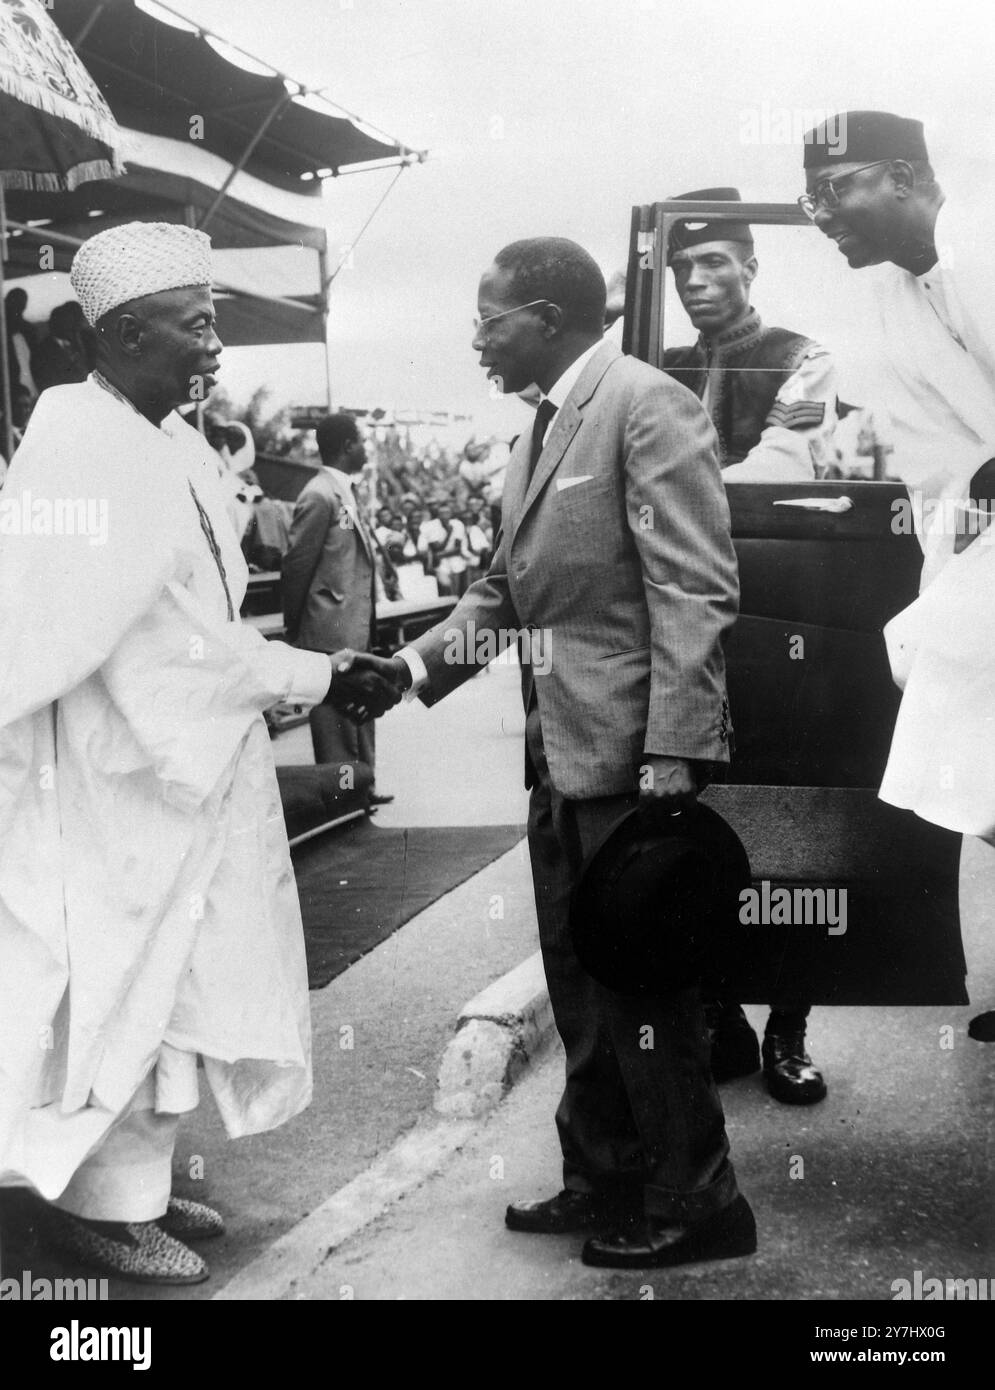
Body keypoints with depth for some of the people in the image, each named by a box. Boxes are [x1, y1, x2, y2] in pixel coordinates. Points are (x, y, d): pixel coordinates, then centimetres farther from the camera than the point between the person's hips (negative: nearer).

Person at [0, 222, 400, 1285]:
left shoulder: (172, 444, 9)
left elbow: (200, 618, 9)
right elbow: (154, 643, -23)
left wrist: (322, 675, 0)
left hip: (194, 758, 9)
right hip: (121, 771, -9)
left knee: (170, 972, 16)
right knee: (118, 976, 3)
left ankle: (137, 1180, 31)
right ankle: (100, 1199, 20)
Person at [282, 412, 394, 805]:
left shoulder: (346, 493, 14)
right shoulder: (319, 497, -15)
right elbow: (296, 566, -13)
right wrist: (296, 629, -6)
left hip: (357, 630, 9)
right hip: (331, 633, -9)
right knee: (336, 718, -2)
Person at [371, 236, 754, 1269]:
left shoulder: (648, 405, -11)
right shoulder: (539, 436, 16)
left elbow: (696, 590, -18)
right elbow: (505, 590, 18)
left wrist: (671, 754, -22)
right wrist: (418, 664, 3)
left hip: (633, 755, -9)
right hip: (562, 756, 9)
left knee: (643, 989, 2)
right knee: (581, 989, 17)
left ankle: (693, 1205, 18)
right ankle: (603, 1181, 32)